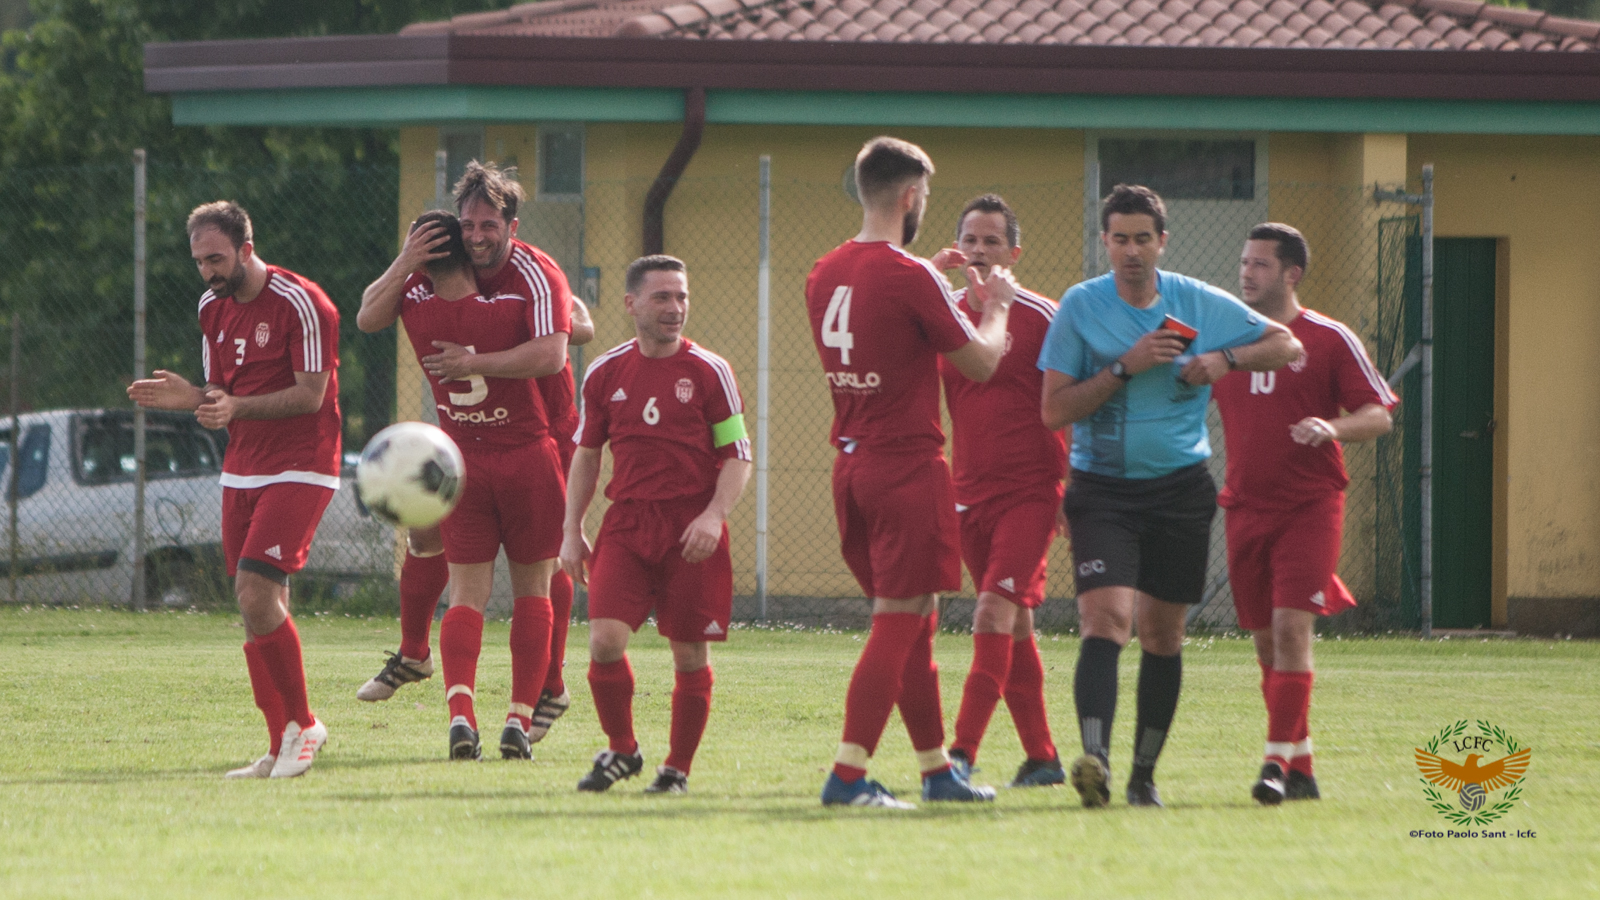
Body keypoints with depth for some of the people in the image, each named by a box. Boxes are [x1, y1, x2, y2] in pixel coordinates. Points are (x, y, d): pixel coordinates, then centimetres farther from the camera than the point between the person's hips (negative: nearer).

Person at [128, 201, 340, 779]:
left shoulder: (300, 303, -12)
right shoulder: (213, 308, 11)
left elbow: (311, 394, -15)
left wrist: (236, 407, -26)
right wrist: (188, 398, -6)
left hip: (299, 470, -7)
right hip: (241, 471, 7)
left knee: (256, 592, -18)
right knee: (258, 605, 3)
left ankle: (302, 725, -5)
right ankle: (281, 748, 7)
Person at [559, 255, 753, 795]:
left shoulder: (709, 372, 0)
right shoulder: (605, 374, 8)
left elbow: (738, 455, 0)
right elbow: (586, 453, 17)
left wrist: (715, 515, -15)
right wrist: (572, 530, 11)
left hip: (693, 533, -2)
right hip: (626, 525, 2)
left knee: (690, 654, 1)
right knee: (605, 640, -13)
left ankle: (678, 767, 16)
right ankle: (621, 750, 8)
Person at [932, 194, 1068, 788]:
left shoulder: (1039, 316, -4)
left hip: (1031, 490, -5)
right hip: (970, 492, 5)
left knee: (995, 611, -17)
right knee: (1015, 627, 9)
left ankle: (962, 753, -22)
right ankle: (1041, 758, 15)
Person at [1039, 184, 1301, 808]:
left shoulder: (1200, 304, 3)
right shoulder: (1081, 307, -3)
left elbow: (1287, 346, 11)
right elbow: (1053, 410, -7)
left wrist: (1225, 359, -7)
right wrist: (1125, 367, -17)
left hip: (1180, 491, 3)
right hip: (1102, 491, -3)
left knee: (1163, 635, 8)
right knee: (1106, 618, -21)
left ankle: (1144, 773, 20)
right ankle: (1094, 758, -34)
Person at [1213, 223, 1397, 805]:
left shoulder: (1329, 340, -1)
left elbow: (1379, 416, -2)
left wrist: (1334, 428, -21)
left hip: (1309, 505, -4)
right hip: (1245, 506, 4)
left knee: (1291, 627, -16)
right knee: (1266, 640, 6)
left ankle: (1278, 762, -17)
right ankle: (1301, 770, 15)